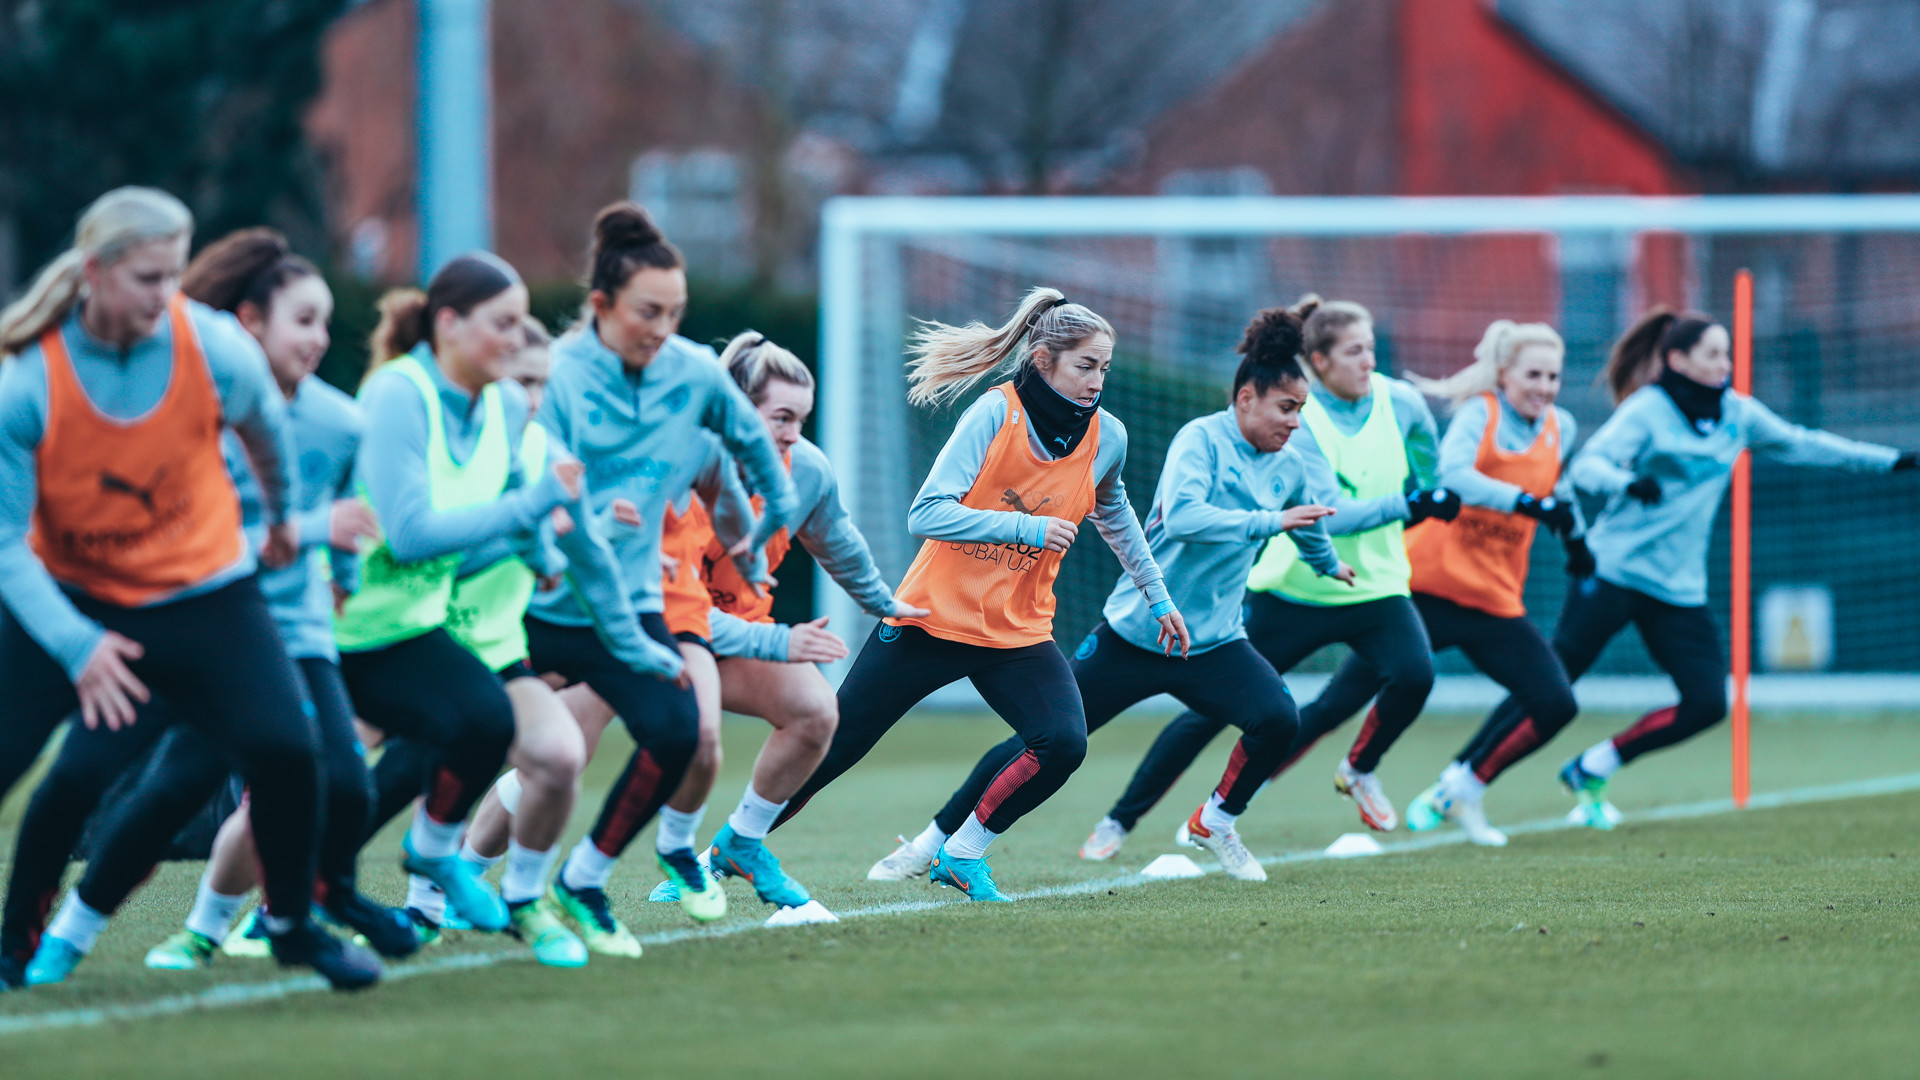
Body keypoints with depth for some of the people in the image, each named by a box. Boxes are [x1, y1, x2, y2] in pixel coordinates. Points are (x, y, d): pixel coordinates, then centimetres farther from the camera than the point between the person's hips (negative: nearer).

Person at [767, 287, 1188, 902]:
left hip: (1019, 632, 4)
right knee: (832, 746, -1)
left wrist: (1157, 598, 23)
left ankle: (961, 855, -1)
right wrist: (1026, 527, -30)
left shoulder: (1107, 437, -3)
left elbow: (1113, 515, 20)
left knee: (1063, 744, -21)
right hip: (934, 617, -3)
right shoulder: (996, 413, -16)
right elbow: (926, 515, -23)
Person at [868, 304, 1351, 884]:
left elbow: (1306, 524, 30)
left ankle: (1216, 823, 4)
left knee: (1278, 719, -23)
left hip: (1213, 641, 4)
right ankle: (933, 842, 14)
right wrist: (1268, 521, -30)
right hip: (1134, 633, -4)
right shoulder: (1202, 439, -13)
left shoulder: (1287, 468, 6)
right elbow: (1182, 517, -30)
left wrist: (1331, 563, 47)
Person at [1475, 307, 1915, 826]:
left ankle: (1593, 770, 7)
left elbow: (1801, 445, 22)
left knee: (1707, 703, -8)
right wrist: (1627, 483, -40)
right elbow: (1587, 464, -18)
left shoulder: (1737, 414, 11)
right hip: (1615, 572, -6)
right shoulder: (1647, 409, -7)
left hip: (1679, 589, 6)